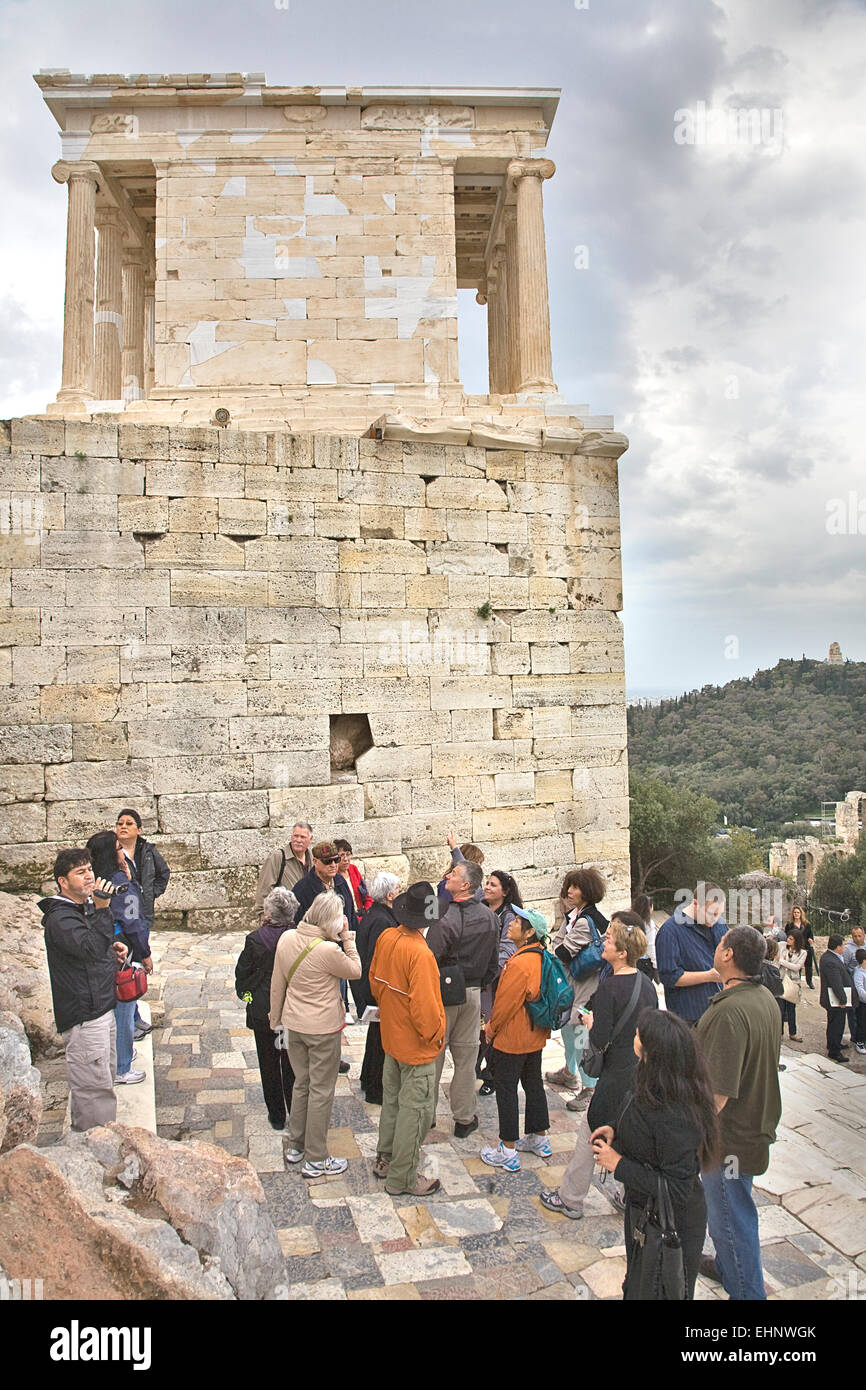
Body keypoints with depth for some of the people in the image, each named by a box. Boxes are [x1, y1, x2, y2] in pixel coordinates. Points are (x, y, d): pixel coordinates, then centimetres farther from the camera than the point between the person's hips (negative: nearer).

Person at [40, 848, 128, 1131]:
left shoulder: (85, 907, 11)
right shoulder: (59, 918, -20)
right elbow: (91, 948, -35)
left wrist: (113, 947, 9)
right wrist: (101, 910, -37)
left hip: (101, 1007, 10)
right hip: (83, 1017, -10)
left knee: (105, 1079, 21)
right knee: (95, 1088, -5)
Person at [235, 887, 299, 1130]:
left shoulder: (255, 940, -16)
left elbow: (242, 975, -5)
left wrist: (246, 993, 14)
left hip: (262, 1012, -1)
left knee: (269, 1064, 15)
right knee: (292, 1064, 15)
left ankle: (277, 1115, 25)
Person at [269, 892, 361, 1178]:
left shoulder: (286, 939, -6)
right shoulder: (328, 950, -26)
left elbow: (277, 984, 4)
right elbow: (355, 971, -7)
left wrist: (276, 1019, 16)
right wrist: (346, 937, -8)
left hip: (294, 1024, 6)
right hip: (323, 1028, -6)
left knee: (301, 1084, 22)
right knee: (321, 1091, 8)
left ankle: (294, 1146, 35)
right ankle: (316, 1160, 19)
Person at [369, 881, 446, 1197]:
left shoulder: (386, 938, -7)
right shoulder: (420, 954, -30)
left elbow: (374, 981, 7)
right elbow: (424, 1006, -28)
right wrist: (435, 1034, -11)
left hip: (391, 1037, 8)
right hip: (417, 1046, -8)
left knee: (392, 1099, 24)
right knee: (415, 1111, 7)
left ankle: (385, 1159, 39)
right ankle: (402, 1179, 20)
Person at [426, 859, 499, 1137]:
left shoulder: (446, 918, -22)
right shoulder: (490, 918, -1)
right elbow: (493, 960, 8)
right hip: (473, 993, 5)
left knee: (433, 1054, 10)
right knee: (466, 1056, 14)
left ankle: (427, 1115, 22)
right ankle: (464, 1118, 23)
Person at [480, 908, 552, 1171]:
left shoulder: (520, 963, -28)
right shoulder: (540, 957, 0)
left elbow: (507, 1002, -22)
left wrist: (491, 1028, -4)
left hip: (512, 1038, -9)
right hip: (534, 1035, 9)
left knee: (505, 1090, 3)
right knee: (533, 1084, 20)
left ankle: (508, 1152, 11)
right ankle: (539, 1139, 34)